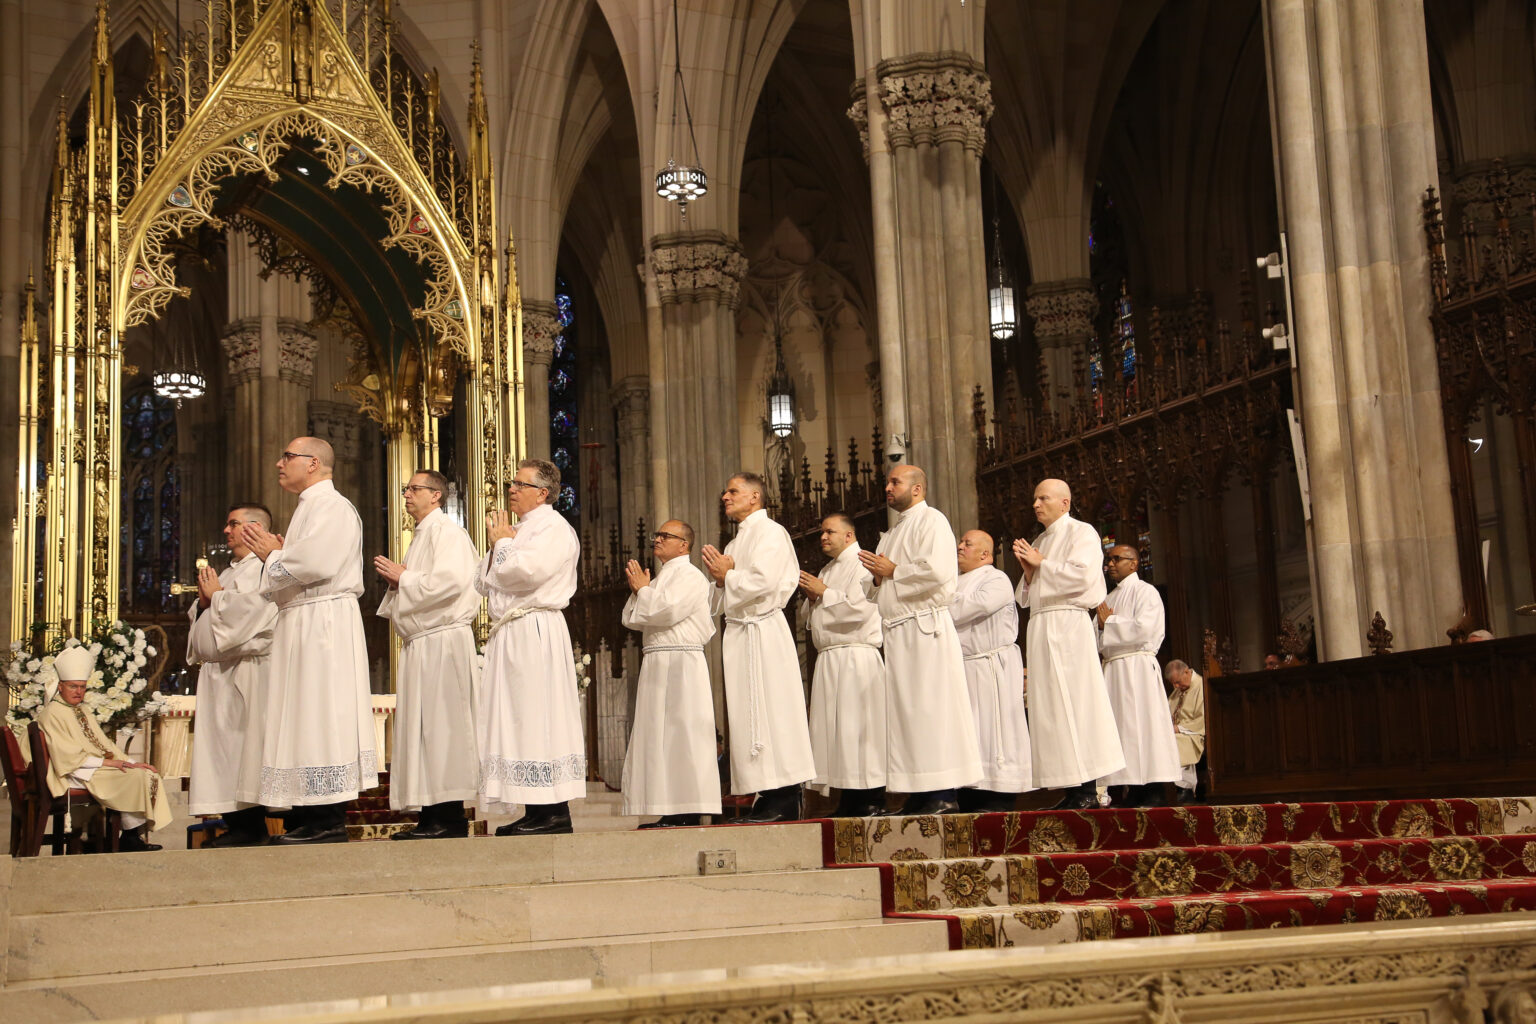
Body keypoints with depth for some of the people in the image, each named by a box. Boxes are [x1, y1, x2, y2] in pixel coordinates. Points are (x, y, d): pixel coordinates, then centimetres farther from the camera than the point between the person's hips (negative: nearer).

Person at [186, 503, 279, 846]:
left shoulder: (264, 567, -4)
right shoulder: (230, 572, 25)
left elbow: (251, 609, -19)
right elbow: (201, 619, 27)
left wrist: (216, 595, -5)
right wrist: (204, 601, 5)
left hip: (245, 673, -9)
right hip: (219, 674, 9)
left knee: (241, 744, -11)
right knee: (223, 747, 5)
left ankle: (251, 827, -10)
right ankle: (236, 824, 7)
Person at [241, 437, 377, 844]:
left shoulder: (332, 506, -9)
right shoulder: (310, 507, 22)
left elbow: (317, 563, -22)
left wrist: (273, 555, -6)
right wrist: (275, 553, 8)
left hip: (323, 622, -10)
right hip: (300, 623, 10)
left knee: (322, 714, -9)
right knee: (305, 718, 8)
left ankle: (329, 822, -8)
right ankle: (309, 818, 9)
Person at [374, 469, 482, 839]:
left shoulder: (447, 531, -7)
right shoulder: (421, 535, 22)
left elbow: (451, 581, -23)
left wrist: (403, 577, -11)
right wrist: (395, 579, 10)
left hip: (443, 642, -10)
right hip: (420, 643, 10)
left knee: (441, 725, -10)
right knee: (420, 727, 7)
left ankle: (450, 818, -8)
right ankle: (431, 816, 9)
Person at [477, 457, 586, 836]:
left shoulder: (555, 529, -6)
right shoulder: (519, 530, 23)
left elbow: (524, 571, -22)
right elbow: (486, 583, 21)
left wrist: (503, 542, -4)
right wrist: (497, 546, 6)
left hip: (535, 631, -10)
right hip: (508, 634, 10)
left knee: (539, 717, -10)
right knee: (516, 719, 7)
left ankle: (556, 813, -8)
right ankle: (536, 813, 10)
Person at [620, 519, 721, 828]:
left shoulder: (690, 576, -6)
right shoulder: (660, 578, 22)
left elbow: (667, 610, -20)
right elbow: (631, 619, 20)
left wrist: (643, 588, -4)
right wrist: (637, 590, 5)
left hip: (680, 665, -9)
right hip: (656, 665, 9)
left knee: (680, 733, -10)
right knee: (658, 738, 7)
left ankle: (689, 813, -9)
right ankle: (671, 813, 9)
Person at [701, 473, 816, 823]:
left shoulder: (769, 532, -4)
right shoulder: (735, 542, 23)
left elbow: (764, 581, -18)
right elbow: (724, 599, 23)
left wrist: (726, 576, -4)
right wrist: (721, 578, 3)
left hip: (762, 632, -9)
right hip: (738, 632, 9)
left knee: (769, 711, -11)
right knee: (748, 714, 4)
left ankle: (784, 801, -10)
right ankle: (771, 795, 6)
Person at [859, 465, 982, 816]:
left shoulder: (931, 520, -3)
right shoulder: (891, 533, 23)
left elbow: (937, 571, -19)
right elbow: (876, 593, 26)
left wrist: (893, 571, -7)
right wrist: (877, 578, 3)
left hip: (924, 630, -9)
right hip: (897, 632, 9)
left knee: (931, 708, -10)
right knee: (906, 711, 5)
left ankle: (944, 795, -9)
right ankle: (919, 793, 7)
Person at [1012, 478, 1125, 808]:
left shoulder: (1081, 532, 1)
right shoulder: (1038, 542, 23)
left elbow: (1082, 575, -15)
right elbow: (1026, 597, 23)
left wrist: (1041, 564, -5)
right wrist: (1029, 571, 4)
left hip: (1068, 624, -8)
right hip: (1040, 628, 8)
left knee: (1075, 701, -11)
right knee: (1050, 705, 1)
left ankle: (1088, 791, -12)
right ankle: (1074, 790, 1)